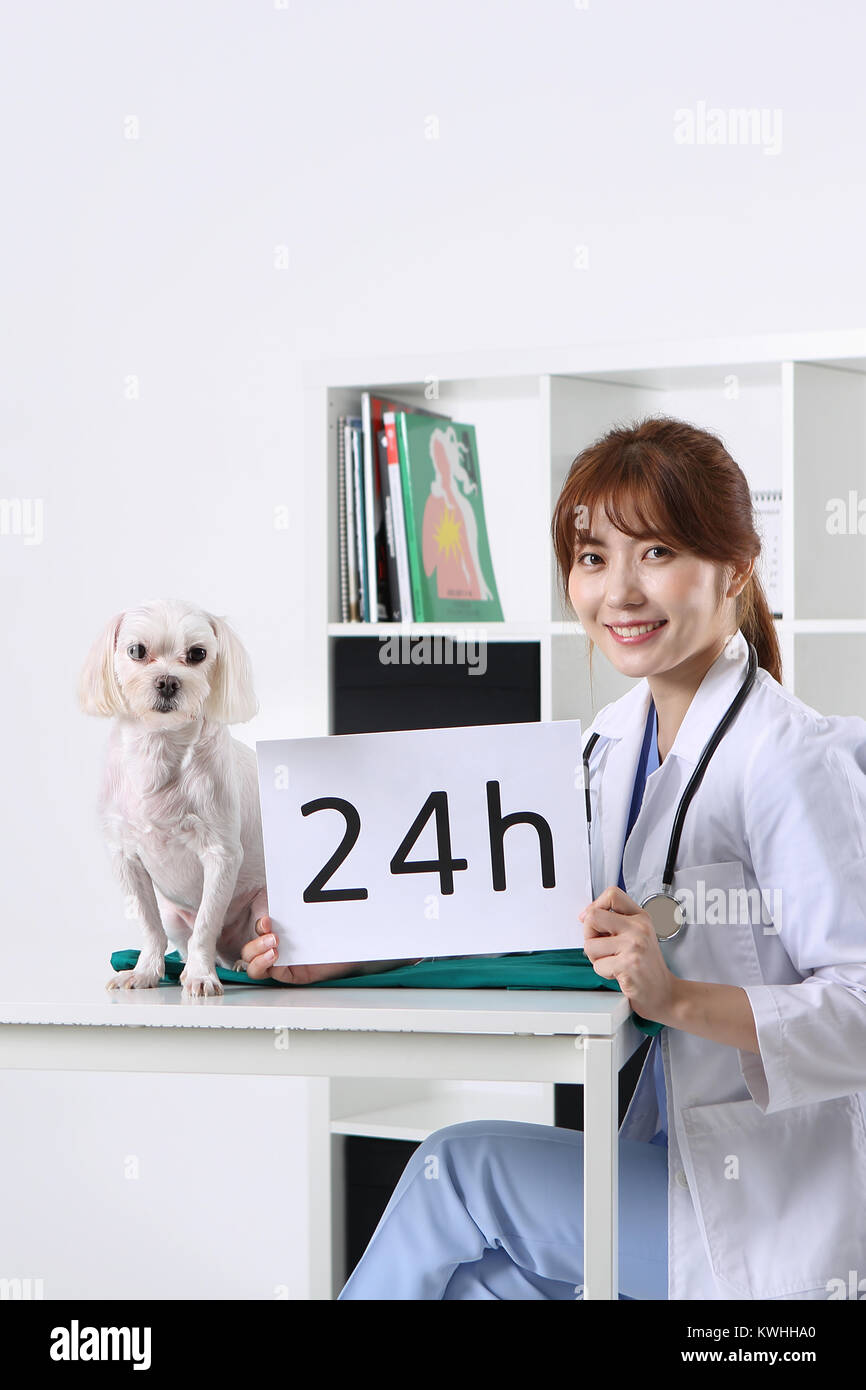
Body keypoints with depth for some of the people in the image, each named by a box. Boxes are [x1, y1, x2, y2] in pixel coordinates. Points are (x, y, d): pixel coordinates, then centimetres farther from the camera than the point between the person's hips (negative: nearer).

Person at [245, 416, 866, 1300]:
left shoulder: (795, 762, -18)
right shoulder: (616, 739, 10)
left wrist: (679, 997, -35)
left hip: (784, 1216, -7)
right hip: (679, 1162, 7)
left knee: (458, 1168, -13)